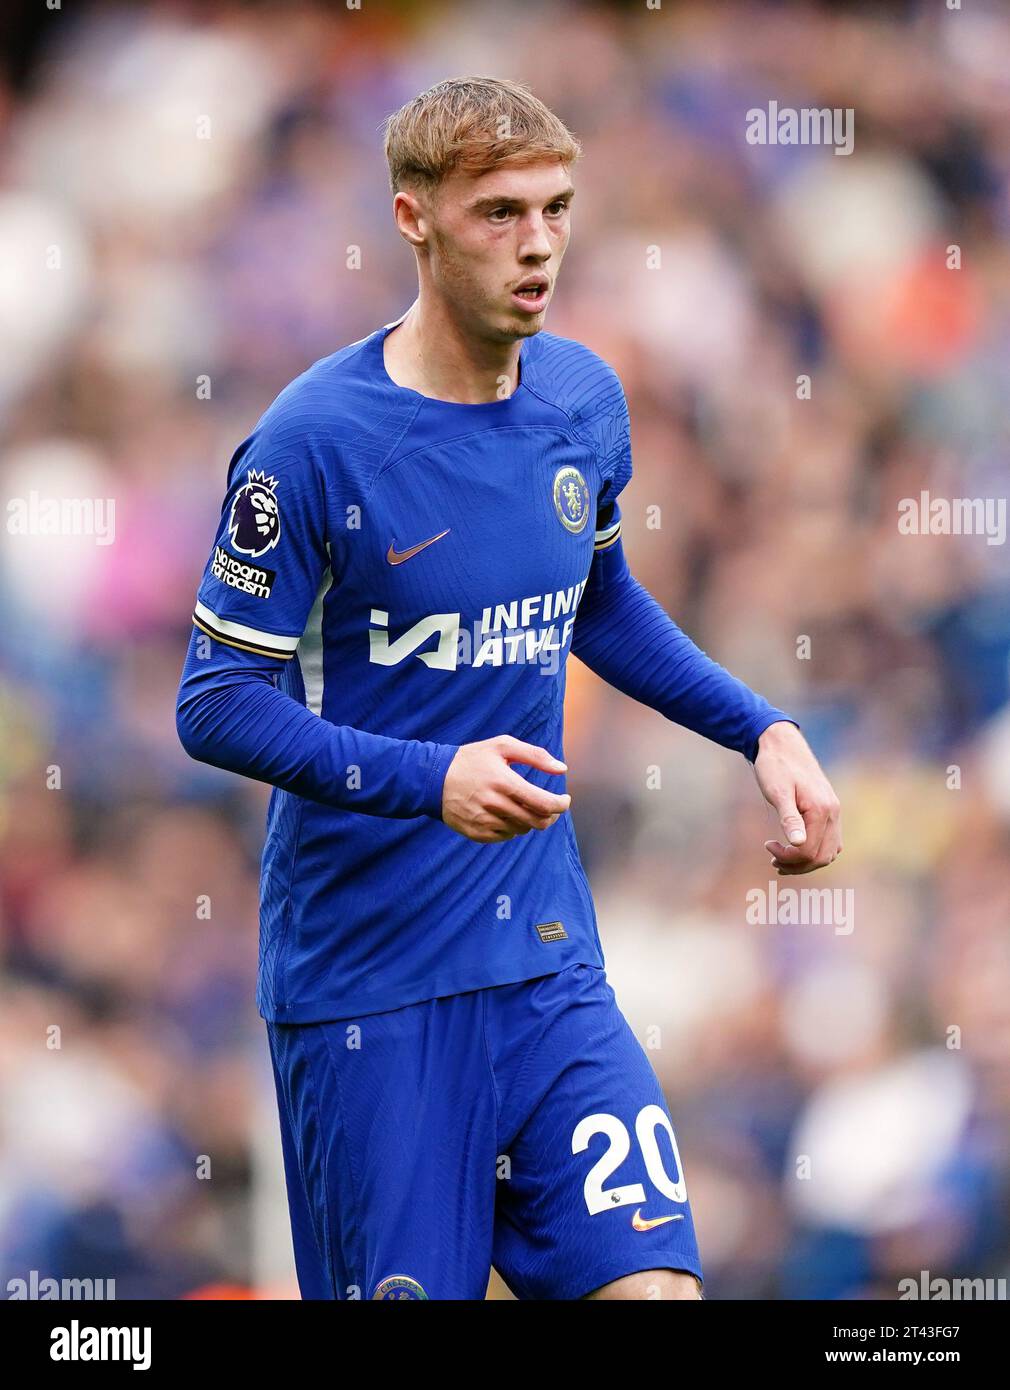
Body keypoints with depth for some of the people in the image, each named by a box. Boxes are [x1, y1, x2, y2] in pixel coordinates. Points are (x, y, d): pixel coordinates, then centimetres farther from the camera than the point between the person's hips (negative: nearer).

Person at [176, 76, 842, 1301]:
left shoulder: (584, 399, 5)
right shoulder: (317, 440, -14)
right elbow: (217, 703, -14)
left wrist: (761, 730, 12)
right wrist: (428, 780, -27)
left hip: (548, 959, 5)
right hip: (366, 984, -5)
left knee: (650, 1281, -10)